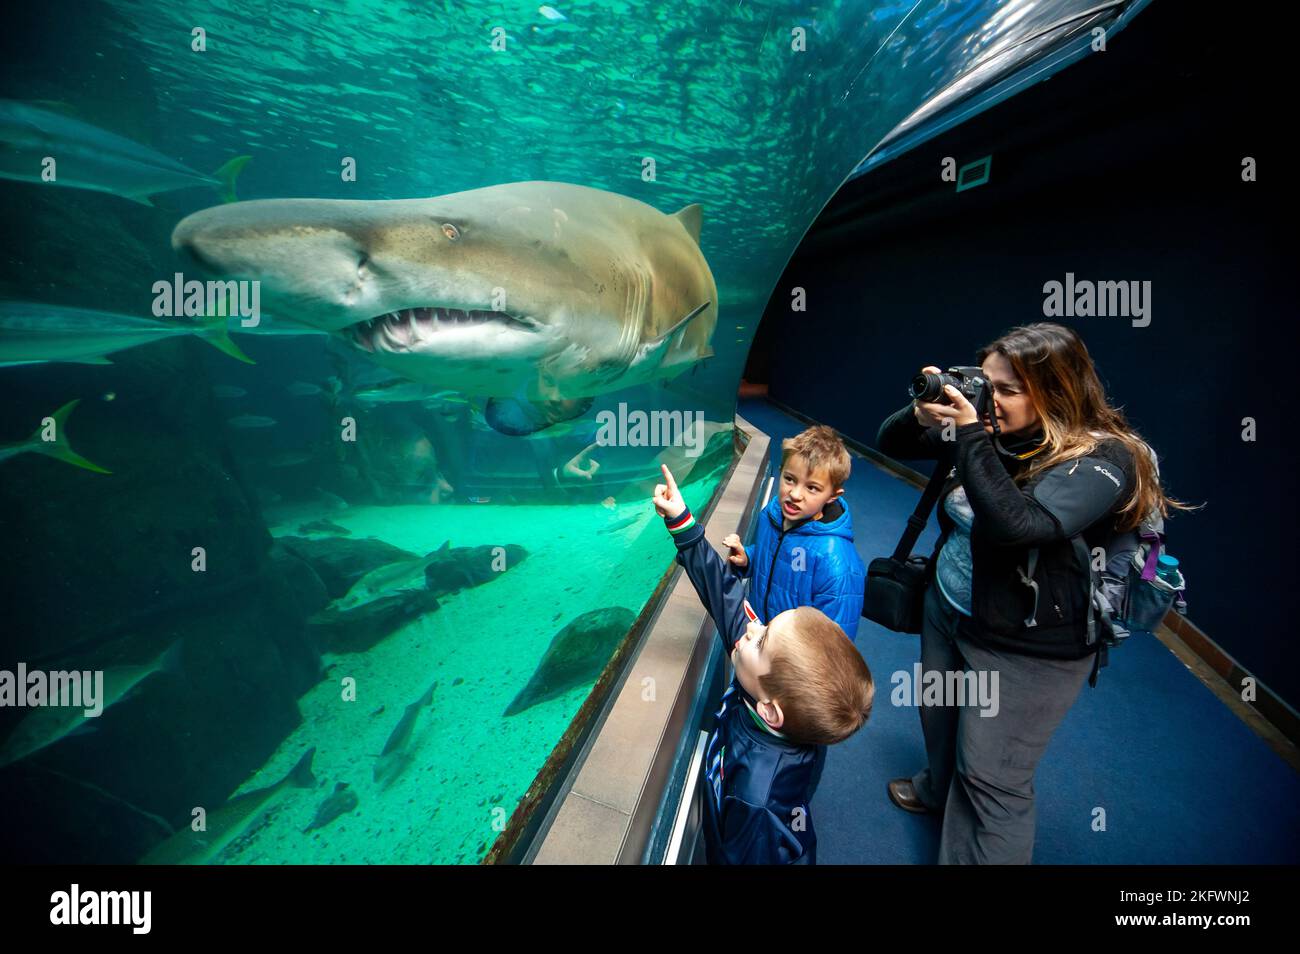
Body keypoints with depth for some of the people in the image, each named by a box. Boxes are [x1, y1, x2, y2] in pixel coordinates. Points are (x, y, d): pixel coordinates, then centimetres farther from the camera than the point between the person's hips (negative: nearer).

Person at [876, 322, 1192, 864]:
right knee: (938, 718, 29)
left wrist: (970, 435, -36)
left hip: (1025, 650, -7)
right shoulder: (991, 431, -5)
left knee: (991, 781, 6)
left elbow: (1016, 524, -40)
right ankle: (937, 788, 59)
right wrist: (921, 417, -21)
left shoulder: (1101, 460, -24)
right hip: (947, 612, 7)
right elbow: (891, 445, 0)